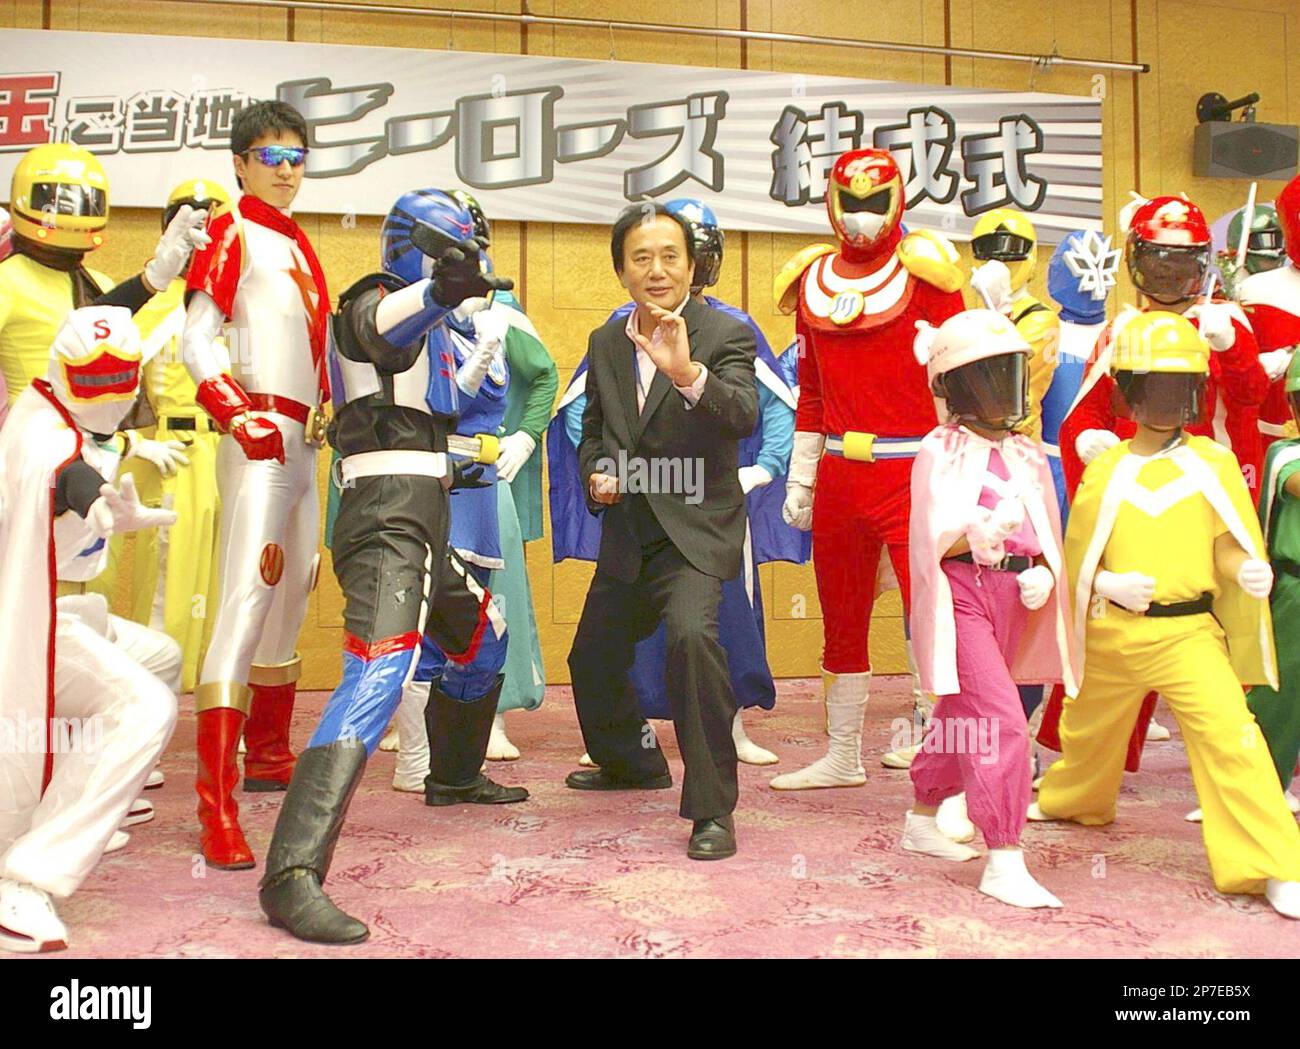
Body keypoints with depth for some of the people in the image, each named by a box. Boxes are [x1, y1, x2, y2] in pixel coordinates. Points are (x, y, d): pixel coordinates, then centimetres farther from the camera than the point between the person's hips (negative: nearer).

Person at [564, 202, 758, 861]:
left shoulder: (725, 335, -10)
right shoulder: (605, 342, 7)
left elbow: (745, 418, -27)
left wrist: (688, 373, -44)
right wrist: (595, 476, -2)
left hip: (695, 530, -6)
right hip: (627, 530, 7)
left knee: (690, 633, -31)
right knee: (592, 656, 18)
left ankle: (712, 807, -19)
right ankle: (632, 761, 48)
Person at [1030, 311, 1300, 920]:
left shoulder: (1213, 463, 0)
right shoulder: (1104, 470, 1)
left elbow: (1228, 545, 2)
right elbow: (1077, 559, 5)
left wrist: (1249, 570, -20)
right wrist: (1110, 585, -15)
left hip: (1188, 632, -2)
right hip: (1112, 631, 2)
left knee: (1230, 734, -17)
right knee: (1088, 727, 21)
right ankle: (1068, 799, 52)